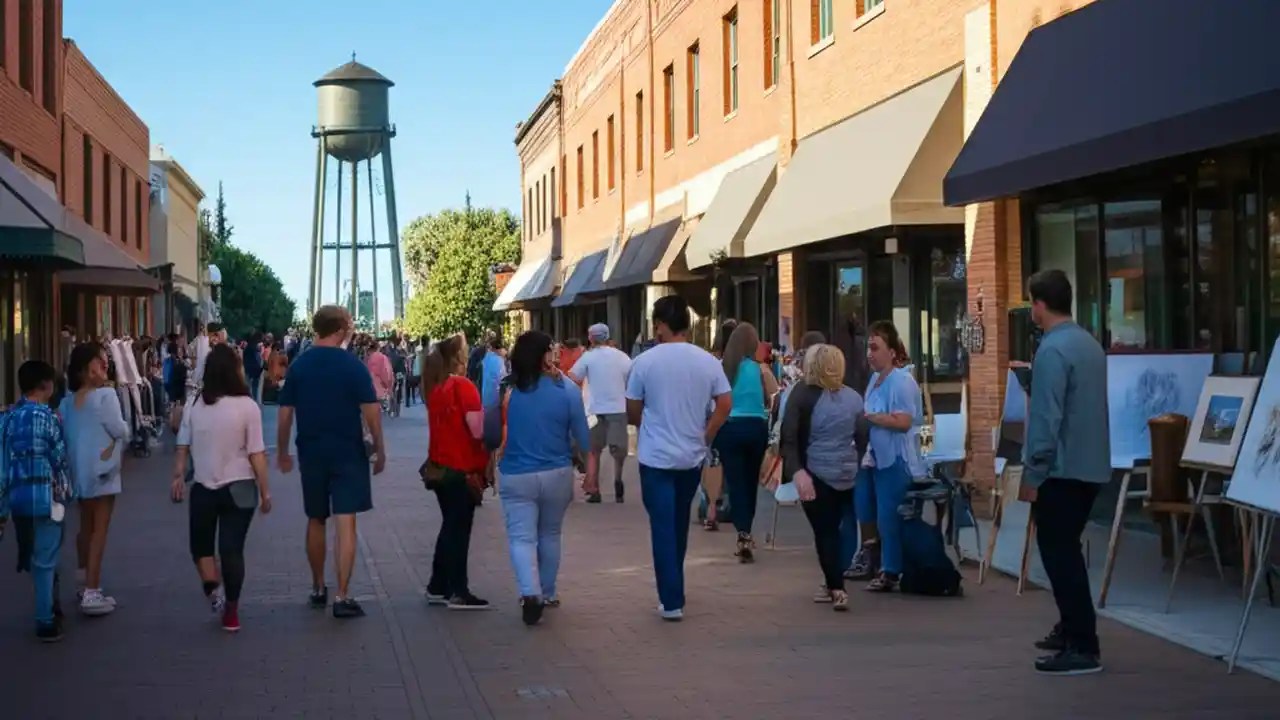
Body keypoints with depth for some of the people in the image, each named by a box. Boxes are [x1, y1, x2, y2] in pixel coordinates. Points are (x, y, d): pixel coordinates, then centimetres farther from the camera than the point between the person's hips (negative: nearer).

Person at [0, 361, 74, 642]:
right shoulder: (47, 417, -11)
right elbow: (59, 460, -8)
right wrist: (68, 492, 10)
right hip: (44, 495, -7)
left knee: (32, 558, 19)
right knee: (45, 560, 0)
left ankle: (49, 610, 32)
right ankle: (46, 623, 4)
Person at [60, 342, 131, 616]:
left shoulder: (67, 401, 6)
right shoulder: (105, 395, -15)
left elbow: (65, 434, 7)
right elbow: (121, 431, -13)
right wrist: (122, 435, 7)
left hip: (79, 469, 7)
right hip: (101, 468, -7)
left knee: (85, 527, 22)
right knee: (99, 530, -4)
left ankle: (84, 584, 35)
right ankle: (91, 593, -7)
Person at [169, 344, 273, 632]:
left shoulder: (195, 405, -2)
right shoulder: (247, 406, -9)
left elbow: (182, 447, 0)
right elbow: (256, 454, -9)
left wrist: (178, 477, 10)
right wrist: (264, 491, -1)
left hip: (203, 488, 1)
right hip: (239, 488, -1)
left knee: (200, 544, 18)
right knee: (232, 549, 6)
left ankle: (212, 588, -5)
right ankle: (231, 613, 9)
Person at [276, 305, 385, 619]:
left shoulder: (298, 366, 2)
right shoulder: (352, 365, -8)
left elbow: (284, 414, 4)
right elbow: (371, 411, -11)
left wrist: (282, 452, 14)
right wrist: (379, 449, -2)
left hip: (311, 453, 4)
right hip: (348, 453, -4)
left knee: (316, 521, 17)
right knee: (346, 523, -3)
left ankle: (318, 589, 28)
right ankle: (342, 597, -8)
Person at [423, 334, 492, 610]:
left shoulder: (435, 387, 7)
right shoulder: (464, 386, -16)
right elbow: (478, 431, -20)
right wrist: (485, 412, -4)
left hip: (439, 467, 7)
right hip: (463, 470, -7)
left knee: (450, 526, 17)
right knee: (459, 530, 0)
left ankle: (438, 587, 21)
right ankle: (458, 593, 5)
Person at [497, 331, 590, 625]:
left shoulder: (507, 392, -7)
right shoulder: (566, 390, -8)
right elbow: (581, 436, -3)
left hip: (516, 476, -1)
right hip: (557, 474, 1)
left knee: (521, 537, 0)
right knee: (550, 535, 19)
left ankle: (530, 593, -20)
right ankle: (547, 592, 30)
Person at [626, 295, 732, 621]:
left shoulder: (645, 361, -9)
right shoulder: (708, 361, -2)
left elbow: (632, 413, -2)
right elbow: (725, 404, -3)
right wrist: (704, 436, 7)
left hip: (656, 457, -4)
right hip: (692, 456, 4)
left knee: (663, 527, -1)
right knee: (679, 524, 19)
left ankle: (672, 601, -6)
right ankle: (673, 589, 33)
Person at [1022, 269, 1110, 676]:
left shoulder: (1052, 350, -17)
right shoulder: (1090, 344, 10)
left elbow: (1046, 418, -19)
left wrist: (1032, 473, -14)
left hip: (1062, 469, -9)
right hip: (1091, 466, 9)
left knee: (1060, 556, -4)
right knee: (1066, 551, 20)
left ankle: (1083, 648, -4)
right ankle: (1073, 629, 30)